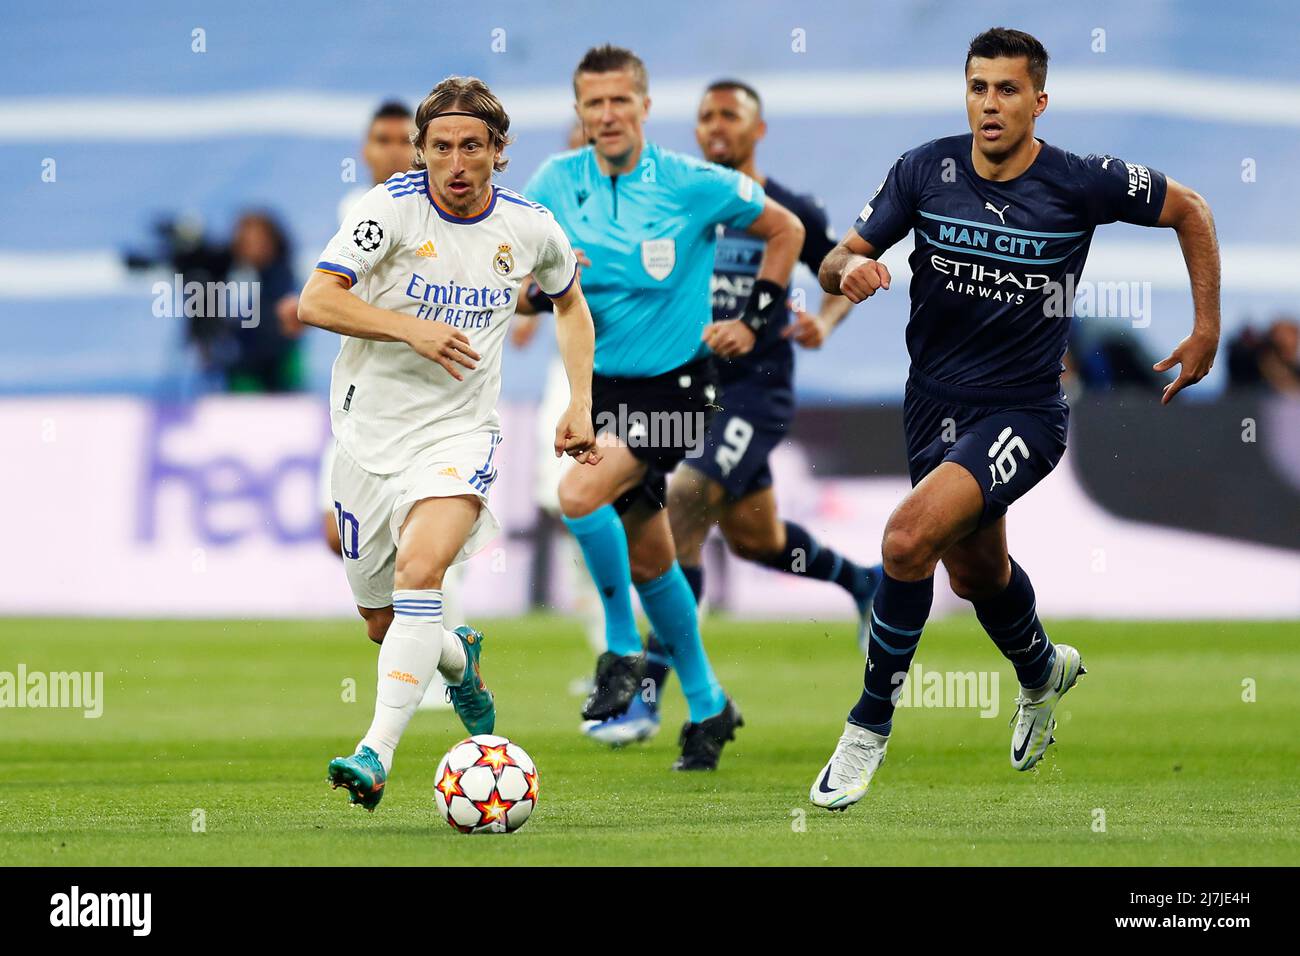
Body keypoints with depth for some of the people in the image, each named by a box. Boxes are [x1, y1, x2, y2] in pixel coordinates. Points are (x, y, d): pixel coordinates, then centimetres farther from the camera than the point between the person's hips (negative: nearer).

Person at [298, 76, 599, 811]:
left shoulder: (531, 228, 0)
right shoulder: (393, 207, -10)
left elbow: (571, 303, 21)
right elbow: (316, 301, -16)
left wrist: (580, 404, 11)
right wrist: (409, 328, -28)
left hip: (459, 433, -1)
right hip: (371, 427, 1)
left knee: (422, 567, -28)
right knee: (381, 620, 10)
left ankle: (378, 752, -35)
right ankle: (458, 657, 46)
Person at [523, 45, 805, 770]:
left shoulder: (693, 185, -10)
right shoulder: (556, 183, -2)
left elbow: (786, 230, 4)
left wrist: (757, 322, -1)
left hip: (675, 388, -5)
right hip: (600, 386, 5)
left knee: (581, 496, -27)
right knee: (649, 558, 12)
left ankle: (624, 651, -9)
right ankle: (708, 707, 28)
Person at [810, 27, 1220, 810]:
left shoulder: (1082, 182, -14)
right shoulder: (925, 171, -7)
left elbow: (1190, 210, 2)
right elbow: (838, 261, -2)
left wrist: (1207, 328, 1)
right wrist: (849, 268, -26)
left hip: (1024, 413, -5)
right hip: (936, 406, 5)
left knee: (910, 537, -27)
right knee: (978, 574, 25)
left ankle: (870, 728, -10)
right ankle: (1042, 671, 59)